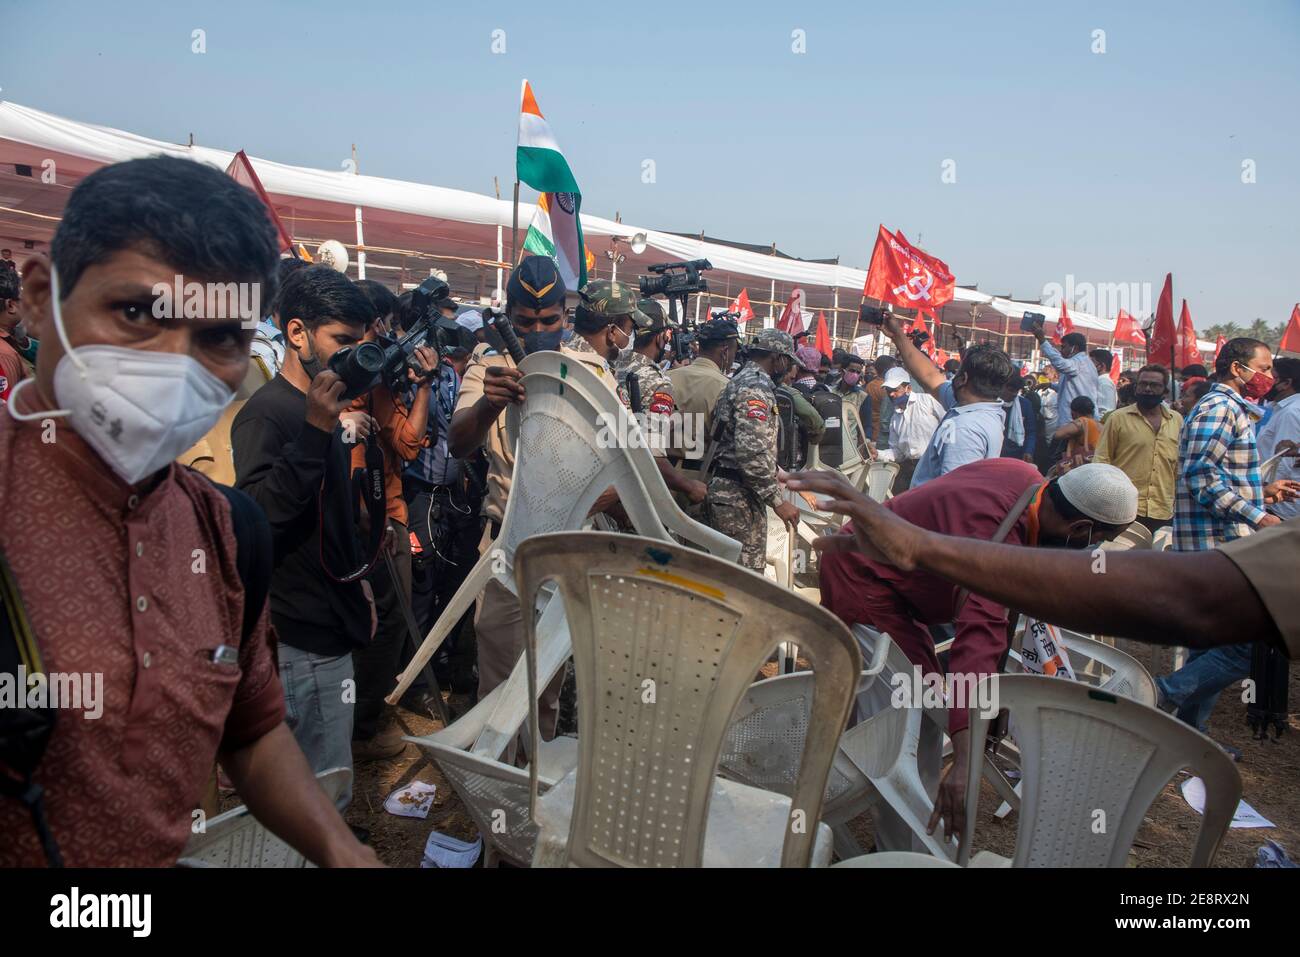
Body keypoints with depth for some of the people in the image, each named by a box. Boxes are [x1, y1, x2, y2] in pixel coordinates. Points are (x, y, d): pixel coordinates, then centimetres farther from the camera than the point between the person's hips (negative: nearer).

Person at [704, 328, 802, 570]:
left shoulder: (740, 381, 19)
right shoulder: (756, 387, -14)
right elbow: (751, 453, -24)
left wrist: (780, 475, 24)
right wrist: (778, 500, -21)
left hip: (724, 490, 11)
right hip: (739, 496, -11)